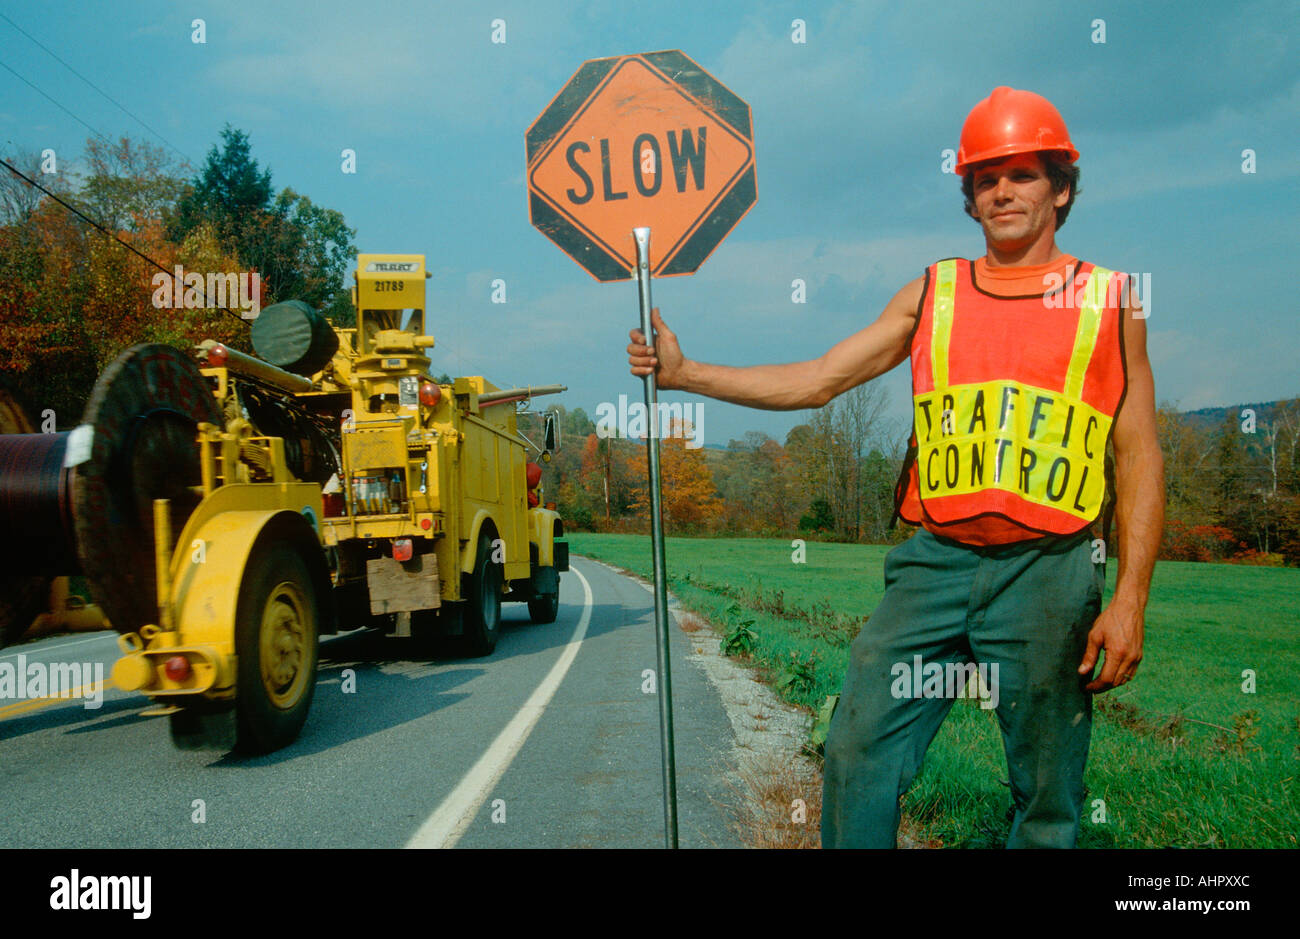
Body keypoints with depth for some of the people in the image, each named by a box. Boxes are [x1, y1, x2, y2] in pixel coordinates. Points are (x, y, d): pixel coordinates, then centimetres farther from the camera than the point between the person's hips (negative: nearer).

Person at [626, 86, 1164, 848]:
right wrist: (684, 373, 2)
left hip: (1048, 571, -1)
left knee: (1047, 793, 7)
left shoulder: (1109, 301, 6)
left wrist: (1131, 599, -7)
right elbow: (815, 382, 8)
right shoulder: (932, 294, 11)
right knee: (860, 752, -1)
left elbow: (1141, 460, 2)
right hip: (935, 563, 2)